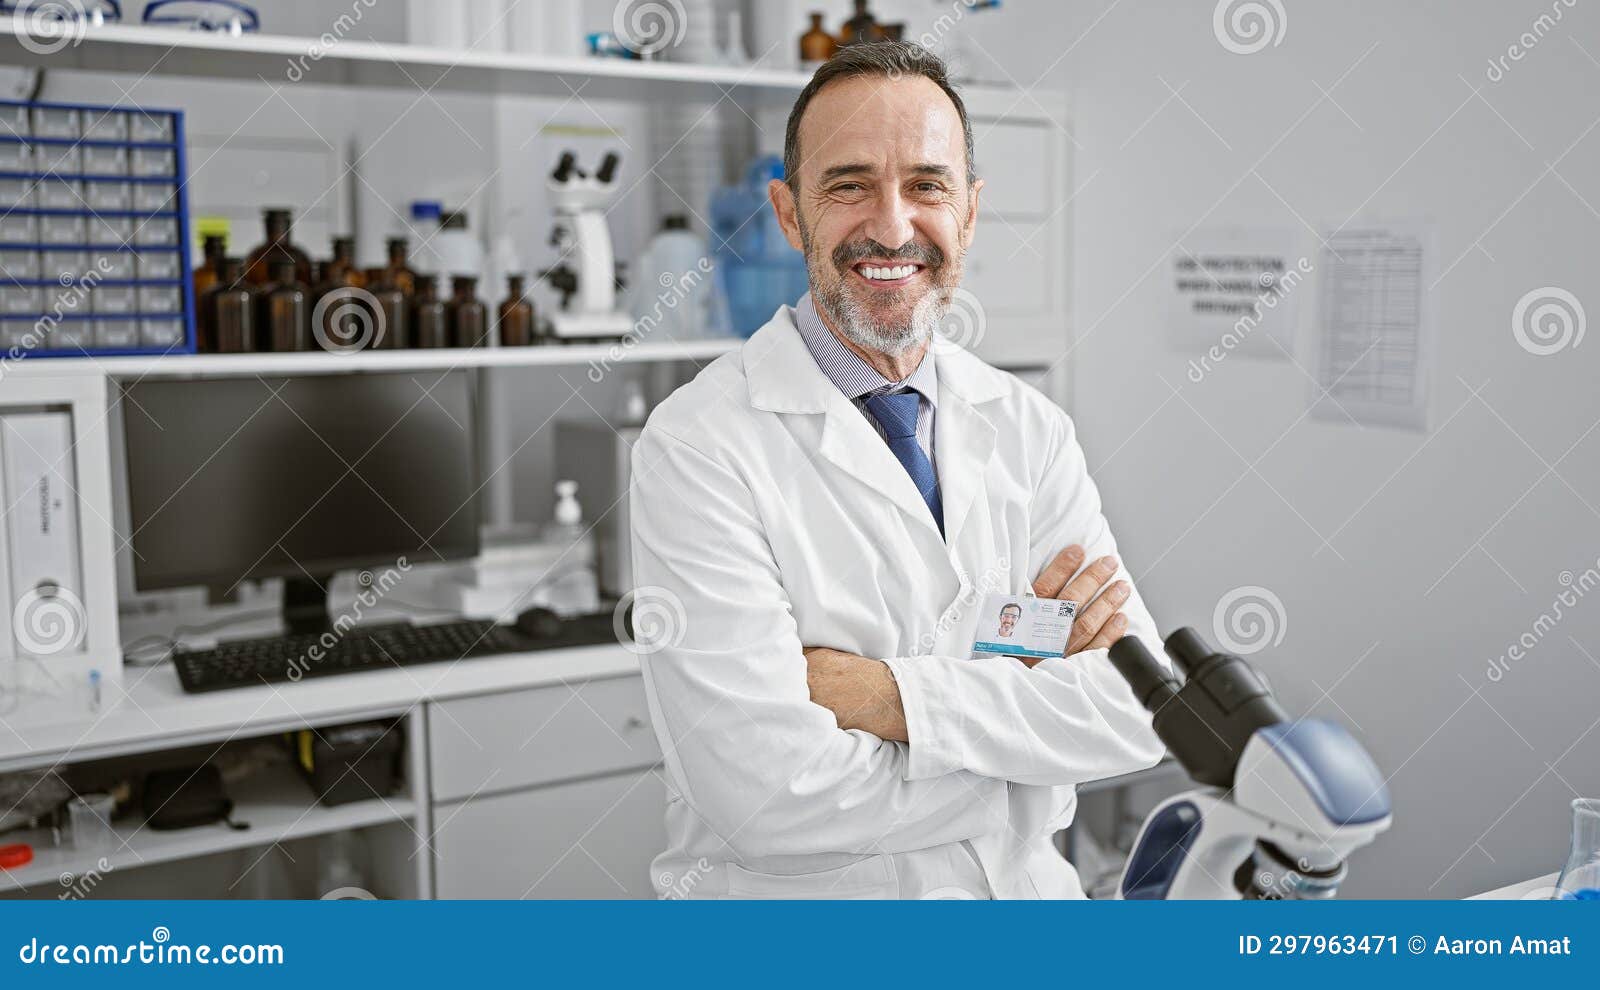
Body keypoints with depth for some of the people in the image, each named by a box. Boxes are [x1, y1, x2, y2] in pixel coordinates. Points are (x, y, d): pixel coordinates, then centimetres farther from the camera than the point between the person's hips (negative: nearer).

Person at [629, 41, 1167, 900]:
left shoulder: (1030, 430, 2)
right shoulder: (698, 445, -12)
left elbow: (1143, 708, -6)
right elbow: (768, 796, -19)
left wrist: (887, 692, -17)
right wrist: (1032, 695, -10)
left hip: (1023, 887, 4)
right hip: (792, 895, -3)